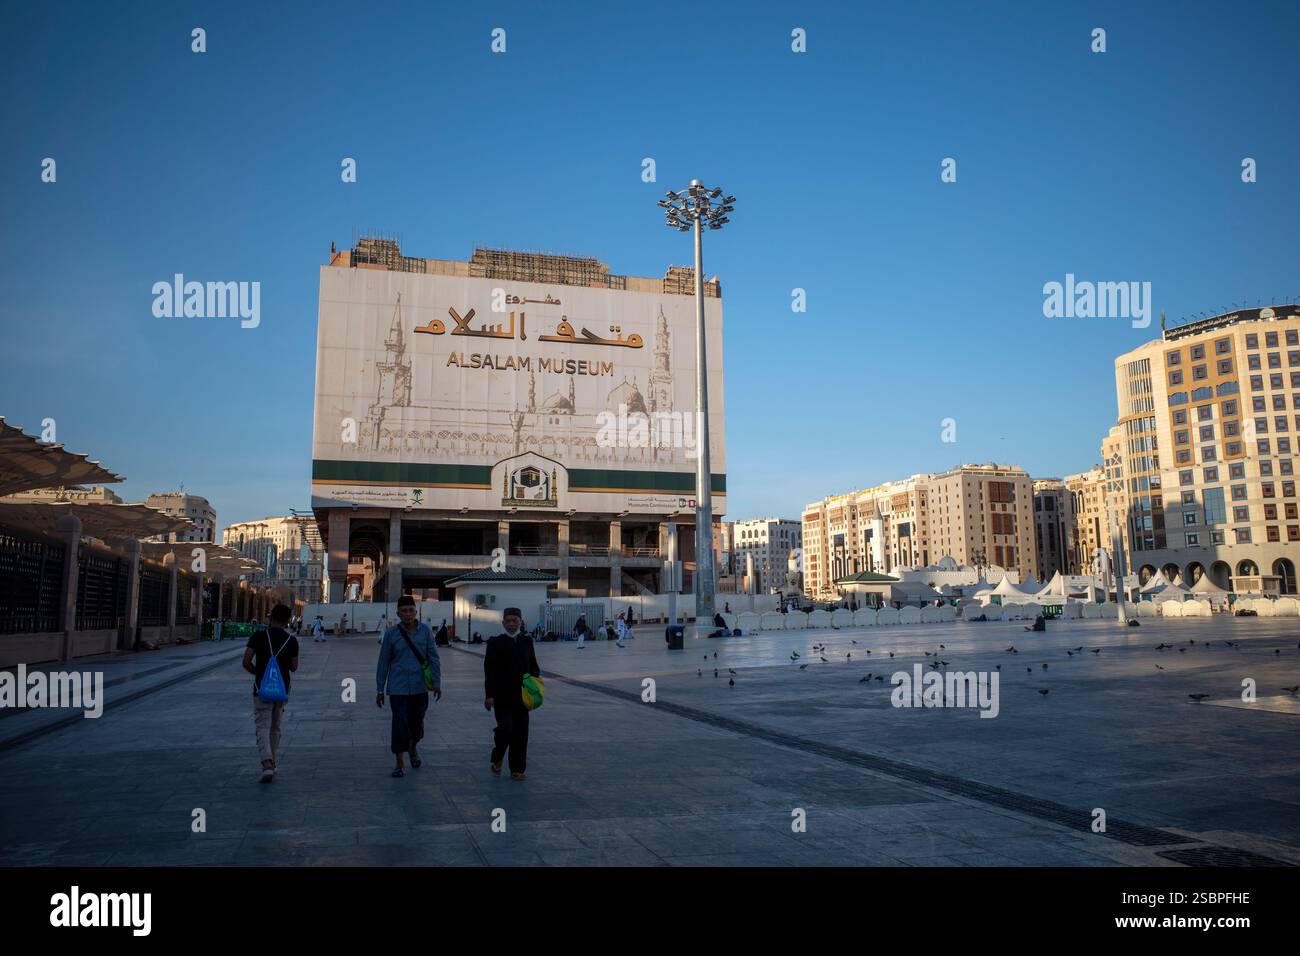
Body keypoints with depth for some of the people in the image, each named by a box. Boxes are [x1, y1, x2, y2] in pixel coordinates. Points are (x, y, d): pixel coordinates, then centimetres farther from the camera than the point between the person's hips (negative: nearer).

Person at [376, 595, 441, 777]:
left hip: (420, 687, 1)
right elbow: (384, 662, 2)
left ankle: (413, 748, 43)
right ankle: (400, 764, 7)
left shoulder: (425, 630, -1)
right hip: (398, 687, -1)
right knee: (400, 724, -4)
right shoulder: (391, 633, -3)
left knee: (417, 722, 14)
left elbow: (433, 658, 2)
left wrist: (437, 683, -3)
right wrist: (380, 690, 3)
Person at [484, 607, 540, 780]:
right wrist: (489, 695, -13)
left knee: (521, 732, 4)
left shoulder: (526, 641, 8)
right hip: (502, 696, -3)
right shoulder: (495, 643, -3)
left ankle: (517, 769, 16)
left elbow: (533, 666, 15)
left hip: (522, 695, 3)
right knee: (505, 728, -14)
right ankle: (497, 758, 15)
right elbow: (489, 671, -6)